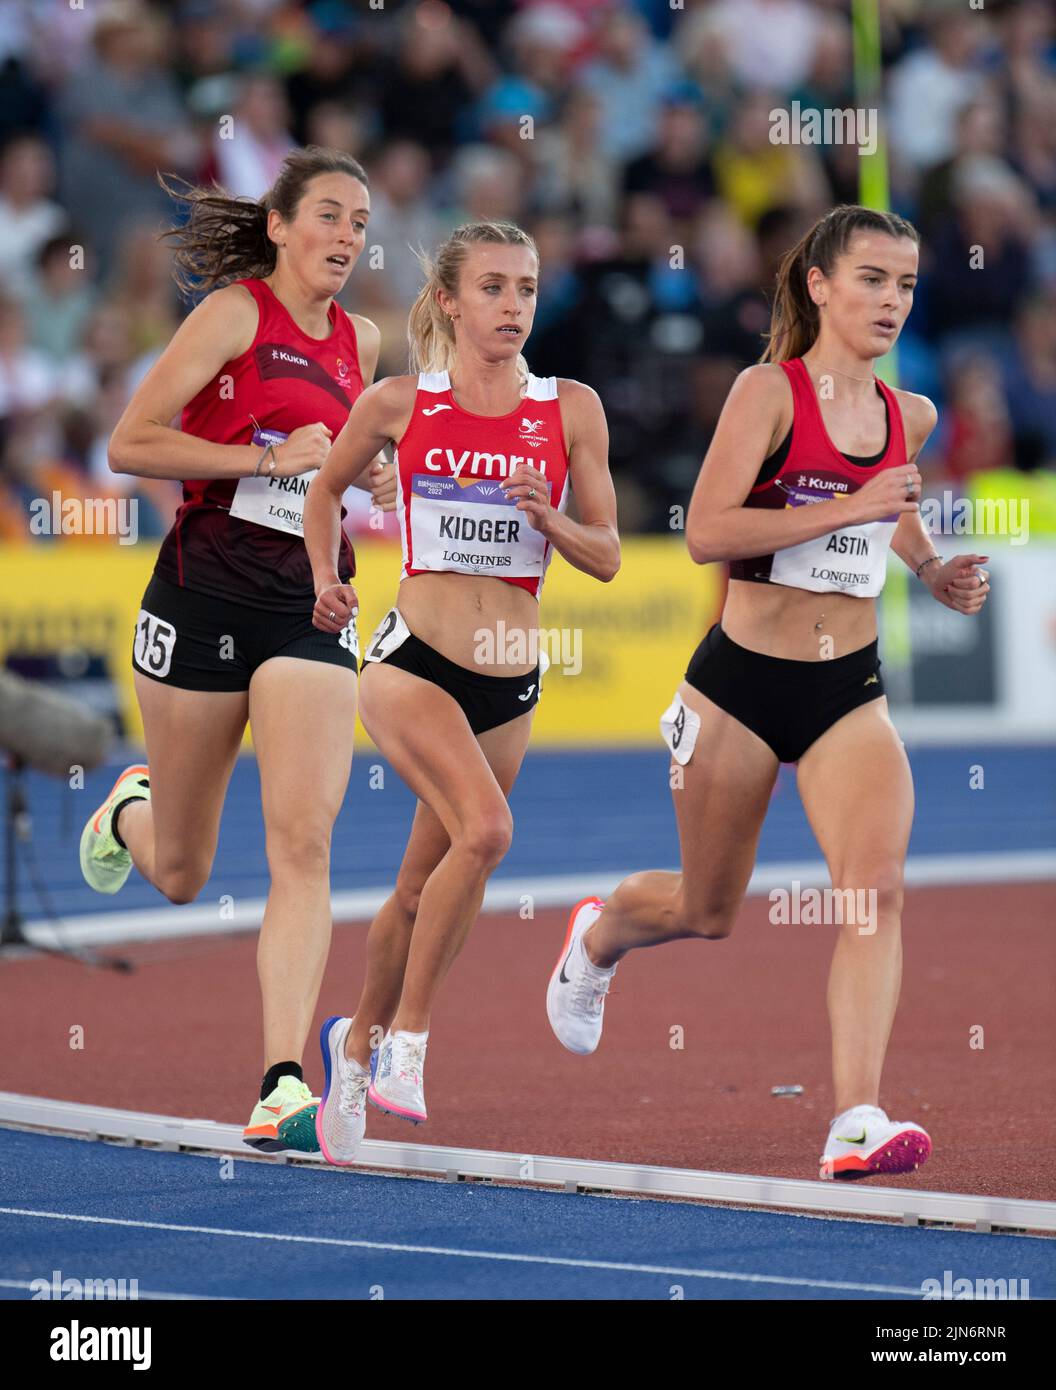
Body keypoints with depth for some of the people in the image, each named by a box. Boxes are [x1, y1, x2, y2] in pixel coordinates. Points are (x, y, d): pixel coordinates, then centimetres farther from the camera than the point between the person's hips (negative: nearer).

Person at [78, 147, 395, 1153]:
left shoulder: (359, 343, 13)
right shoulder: (234, 312, -5)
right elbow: (130, 443, -11)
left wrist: (371, 476, 9)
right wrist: (271, 458, -17)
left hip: (312, 609, 4)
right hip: (204, 598, -4)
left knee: (303, 841, -15)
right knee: (180, 875, 10)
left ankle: (283, 1084, -17)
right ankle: (132, 811, 48)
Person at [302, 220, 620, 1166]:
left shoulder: (571, 410, 2)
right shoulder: (398, 405, -1)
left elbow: (608, 556, 5)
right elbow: (327, 491, 18)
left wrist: (548, 520, -14)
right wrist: (326, 578, 2)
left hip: (511, 682, 3)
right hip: (413, 661, -3)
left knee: (424, 891, 12)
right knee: (484, 829, -28)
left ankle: (359, 1038, 38)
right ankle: (406, 1039, -15)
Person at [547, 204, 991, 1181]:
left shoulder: (910, 417, 7)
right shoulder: (770, 390, -11)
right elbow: (706, 530, -23)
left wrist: (934, 571, 11)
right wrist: (849, 509, -27)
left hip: (850, 691, 4)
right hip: (743, 681, -4)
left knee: (878, 888, -19)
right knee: (708, 911, 14)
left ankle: (857, 1124, -23)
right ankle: (597, 935, 49)